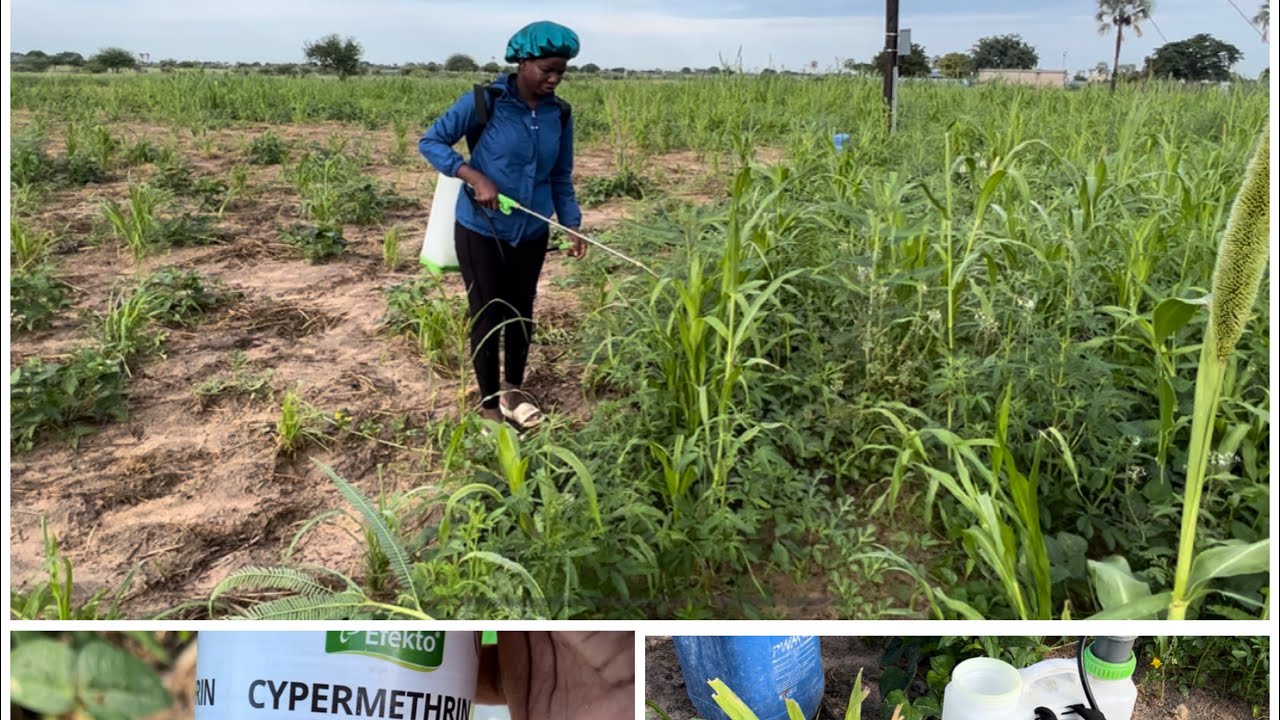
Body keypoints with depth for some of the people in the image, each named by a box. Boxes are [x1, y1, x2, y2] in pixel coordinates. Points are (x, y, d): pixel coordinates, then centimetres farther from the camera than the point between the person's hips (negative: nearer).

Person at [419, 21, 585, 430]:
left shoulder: (560, 114, -2)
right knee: (487, 317, 5)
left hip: (531, 234, 4)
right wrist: (475, 176, -23)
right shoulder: (484, 101, -15)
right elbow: (430, 142, -10)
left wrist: (572, 224, -3)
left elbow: (561, 177, 8)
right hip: (481, 231, -4)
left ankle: (514, 390, 37)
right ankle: (489, 402, 22)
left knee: (521, 314, 16)